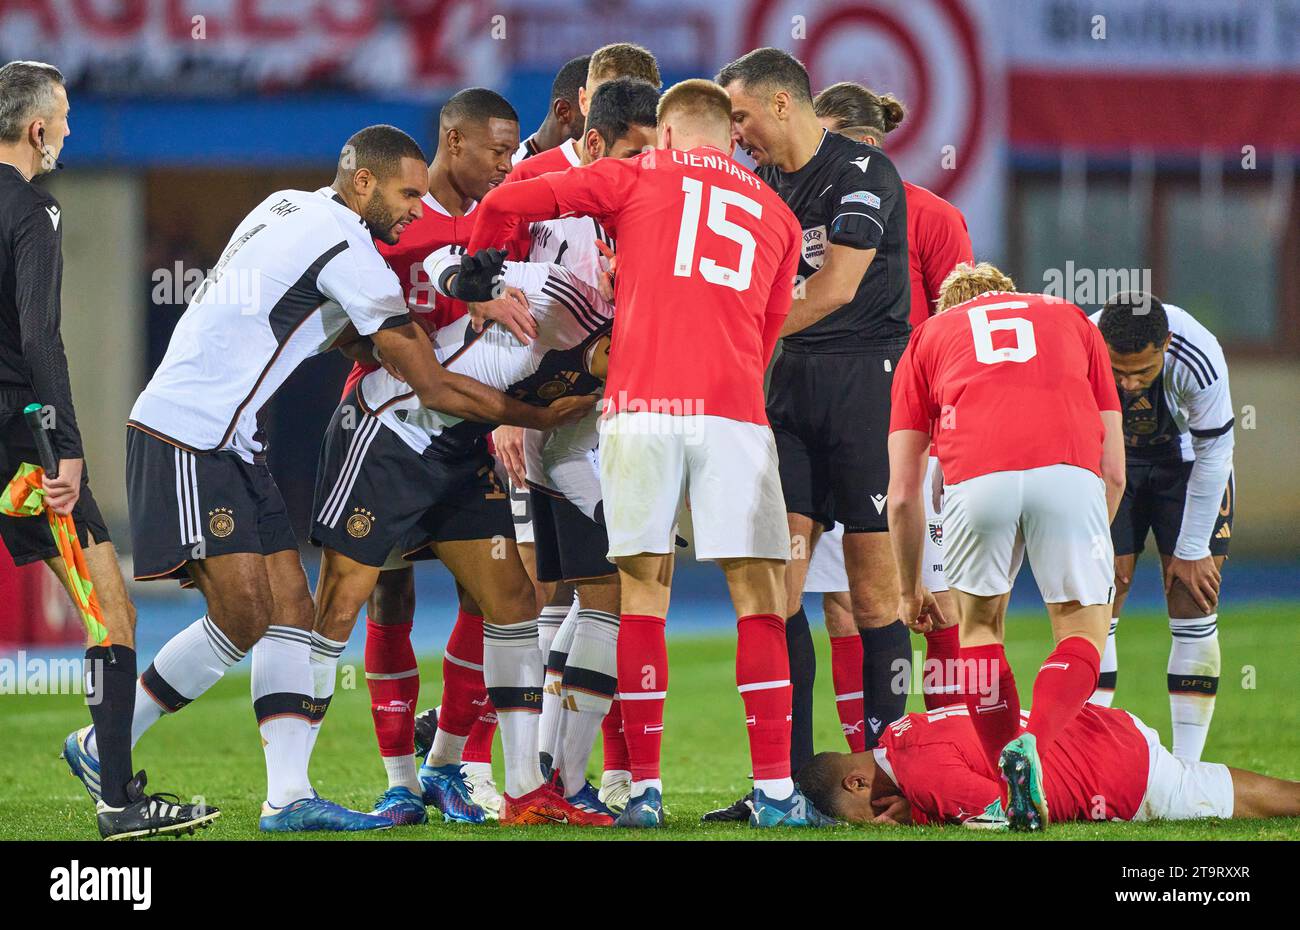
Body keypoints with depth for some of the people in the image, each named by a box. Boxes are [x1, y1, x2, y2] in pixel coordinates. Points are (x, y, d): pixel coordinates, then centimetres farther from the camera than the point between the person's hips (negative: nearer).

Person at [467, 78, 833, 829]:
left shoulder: (638, 177, 15)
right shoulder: (776, 215, 23)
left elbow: (505, 205, 10)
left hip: (640, 406, -1)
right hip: (734, 411, 1)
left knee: (644, 591, 5)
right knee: (759, 597, 4)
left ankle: (645, 789, 3)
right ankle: (775, 790, -2)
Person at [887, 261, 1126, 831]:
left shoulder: (928, 336, 31)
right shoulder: (1071, 320, 34)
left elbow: (903, 494, 26)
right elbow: (1115, 472, 28)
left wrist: (910, 590, 39)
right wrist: (1085, 552, 43)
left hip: (976, 478, 0)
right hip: (1069, 472, 0)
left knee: (980, 623, 23)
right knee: (1083, 630, 14)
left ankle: (1017, 798, 16)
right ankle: (1031, 746, -14)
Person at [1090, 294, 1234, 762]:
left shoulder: (1199, 359, -35)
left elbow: (1213, 455, -20)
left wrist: (1192, 551, -14)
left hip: (1187, 461, -1)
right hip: (1110, 458, 1)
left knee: (1194, 611, -8)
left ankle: (1186, 765, -6)